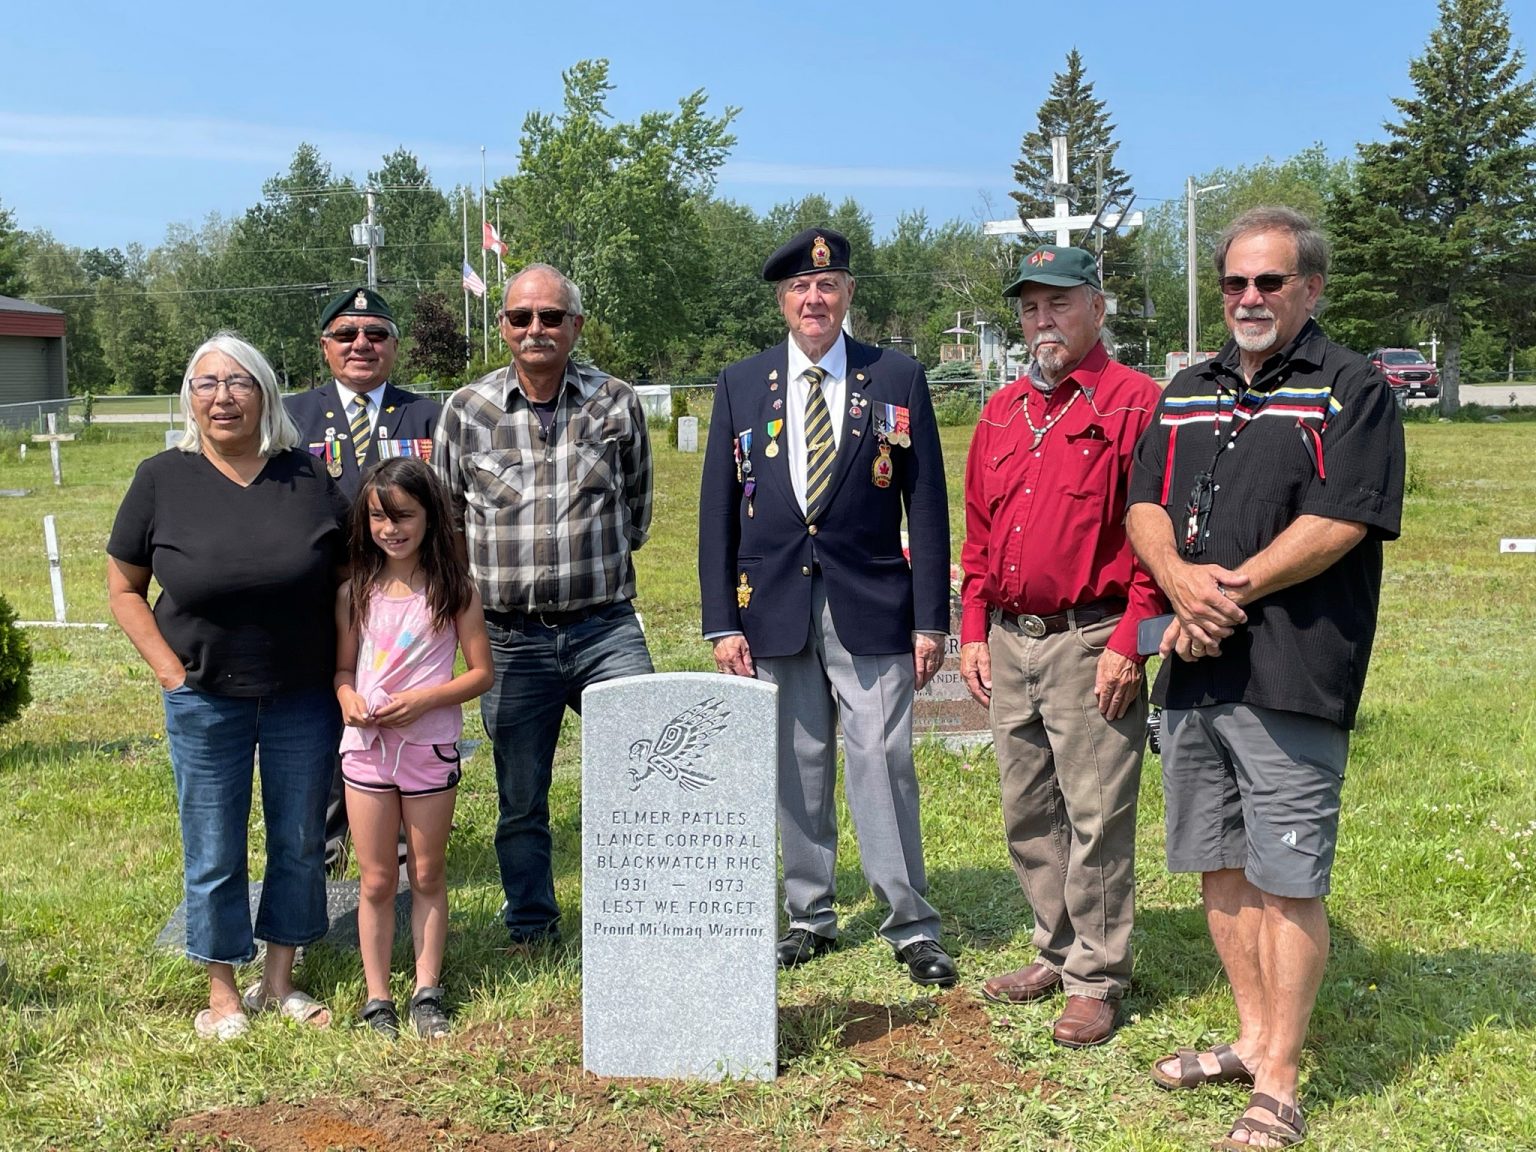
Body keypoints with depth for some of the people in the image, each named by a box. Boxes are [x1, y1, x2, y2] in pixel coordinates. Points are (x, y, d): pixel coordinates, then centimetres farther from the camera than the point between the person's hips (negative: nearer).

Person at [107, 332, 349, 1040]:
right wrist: (170, 669, -6)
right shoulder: (163, 479, -5)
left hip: (304, 695, 1)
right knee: (213, 851, 8)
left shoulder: (307, 476, -4)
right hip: (205, 698, -1)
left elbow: (347, 575, 4)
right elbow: (124, 588, 3)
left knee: (300, 842, 12)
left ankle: (280, 983, 29)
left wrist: (345, 673, -3)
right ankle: (223, 994, 25)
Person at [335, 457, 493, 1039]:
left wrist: (423, 698, -17)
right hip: (366, 747, 2)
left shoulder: (455, 591, -5)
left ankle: (427, 993, 21)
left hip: (430, 748, -1)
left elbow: (481, 673, -4)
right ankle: (377, 999, 18)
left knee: (427, 876, 10)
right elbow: (343, 667, 10)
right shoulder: (355, 593, 2)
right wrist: (348, 699, -12)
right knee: (376, 881, 8)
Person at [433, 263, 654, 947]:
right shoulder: (466, 411, 1)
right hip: (510, 639, 1)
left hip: (605, 628, 0)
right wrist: (497, 578, 11)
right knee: (519, 801, 12)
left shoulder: (617, 403, 2)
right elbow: (446, 519, 11)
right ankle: (530, 930, 29)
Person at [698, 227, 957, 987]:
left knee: (882, 762, -3)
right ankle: (810, 916, 23)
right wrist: (722, 623, 0)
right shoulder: (740, 387, 7)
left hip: (871, 609, -2)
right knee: (794, 768, 9)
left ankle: (911, 924, 9)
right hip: (774, 608, 2)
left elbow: (926, 506, 2)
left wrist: (931, 619, -3)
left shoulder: (897, 380, 3)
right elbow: (717, 513, 7)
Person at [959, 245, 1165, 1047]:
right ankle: (1056, 952, 28)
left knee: (1097, 817, -1)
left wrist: (1129, 642, -15)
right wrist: (974, 631, 11)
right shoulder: (1001, 412, 15)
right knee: (1028, 814, 14)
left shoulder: (1134, 403, -6)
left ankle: (1096, 980, 11)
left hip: (1090, 644, -7)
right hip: (1008, 644, 7)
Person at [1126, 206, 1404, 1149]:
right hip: (1195, 672, 7)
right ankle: (1252, 1038, 30)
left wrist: (1230, 592, -15)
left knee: (1287, 881, -2)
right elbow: (1145, 507, 9)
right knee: (1221, 867, 15)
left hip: (1291, 678, -6)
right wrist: (1183, 580, -11)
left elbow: (1337, 521, -14)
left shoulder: (1353, 391, -3)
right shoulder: (1187, 394, 17)